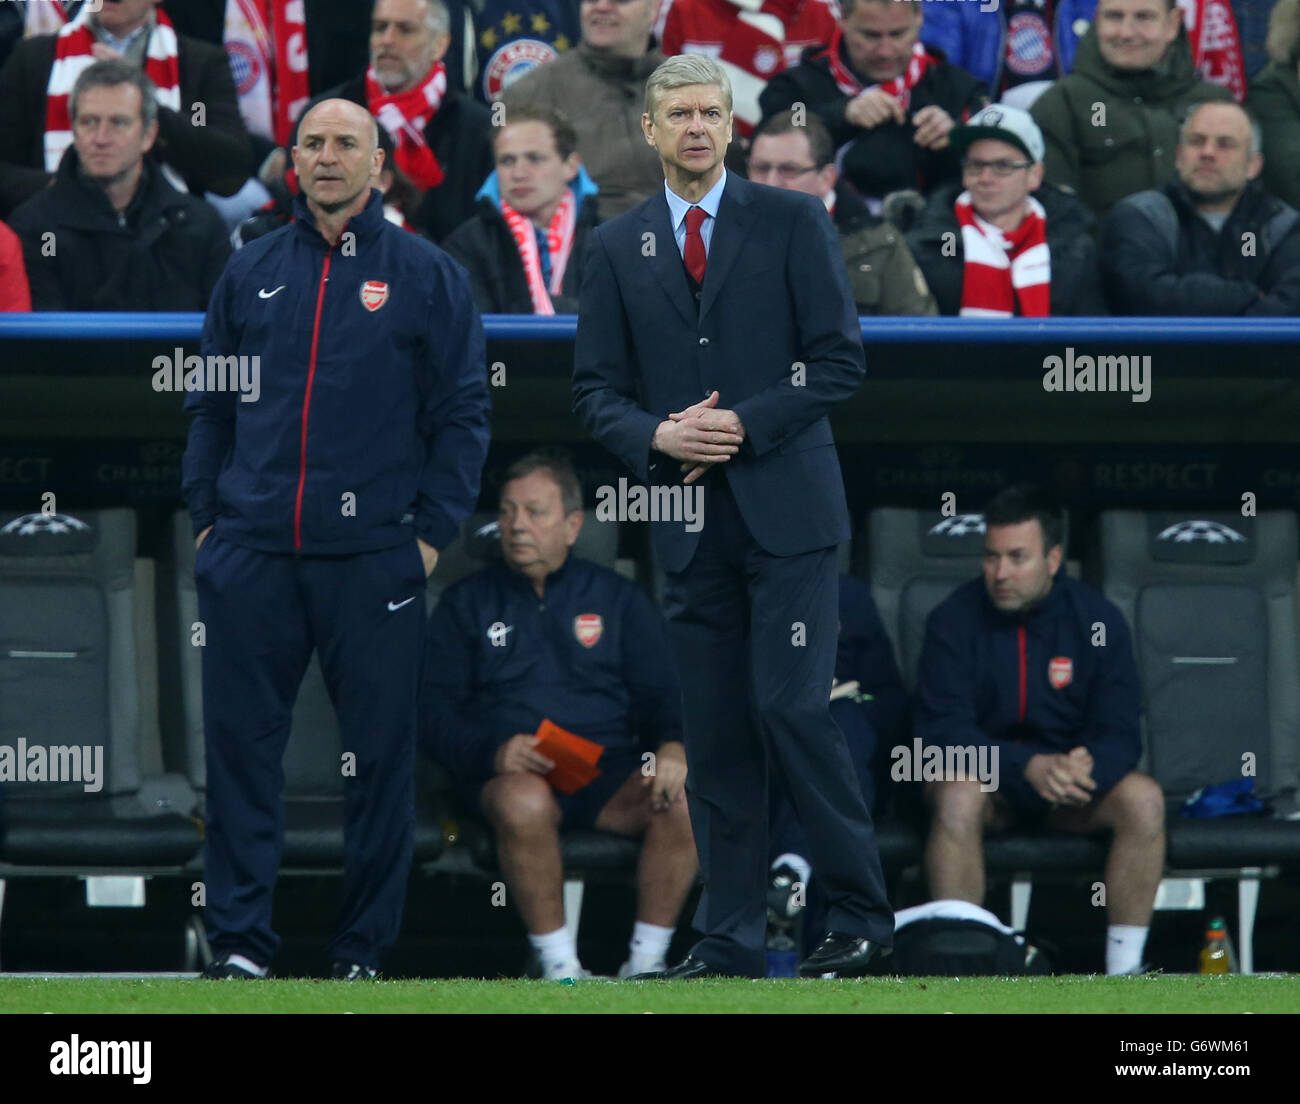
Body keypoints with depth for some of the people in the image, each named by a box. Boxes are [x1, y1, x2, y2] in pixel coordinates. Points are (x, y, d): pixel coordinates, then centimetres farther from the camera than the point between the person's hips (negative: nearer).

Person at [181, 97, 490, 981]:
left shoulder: (426, 275, 4)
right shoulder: (251, 273, 12)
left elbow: (463, 411, 3)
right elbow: (212, 406, 16)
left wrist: (433, 530, -4)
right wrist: (206, 515, 7)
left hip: (374, 559, -2)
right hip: (251, 556, 2)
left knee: (381, 753, 0)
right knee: (241, 743, -2)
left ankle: (365, 948, 7)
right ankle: (240, 938, 1)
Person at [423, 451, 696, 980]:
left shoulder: (617, 599, 20)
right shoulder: (466, 603, 16)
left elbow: (660, 693, 14)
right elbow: (434, 712, 7)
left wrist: (672, 746, -10)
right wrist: (494, 751, -14)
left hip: (607, 767, 2)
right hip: (509, 772, -2)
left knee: (681, 802, -31)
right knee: (523, 803, -39)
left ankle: (647, 961, -20)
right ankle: (558, 966, -30)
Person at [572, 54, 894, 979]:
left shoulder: (792, 222, 2)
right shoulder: (618, 248, 11)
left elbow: (840, 360, -3)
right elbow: (597, 389, 10)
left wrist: (745, 426, -13)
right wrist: (659, 437, -10)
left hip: (787, 510, -4)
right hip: (692, 521, 4)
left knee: (791, 710, -12)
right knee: (714, 734, 4)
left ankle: (861, 912, -1)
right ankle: (730, 938, 9)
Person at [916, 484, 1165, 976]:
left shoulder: (1097, 620, -3)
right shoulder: (955, 618, -9)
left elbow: (1119, 733, -7)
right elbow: (940, 729, -17)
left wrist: (1087, 766, -32)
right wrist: (1028, 766, -33)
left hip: (1071, 789, 2)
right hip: (987, 776, -2)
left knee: (1144, 800, -26)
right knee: (958, 796, -36)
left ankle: (1125, 970, -24)